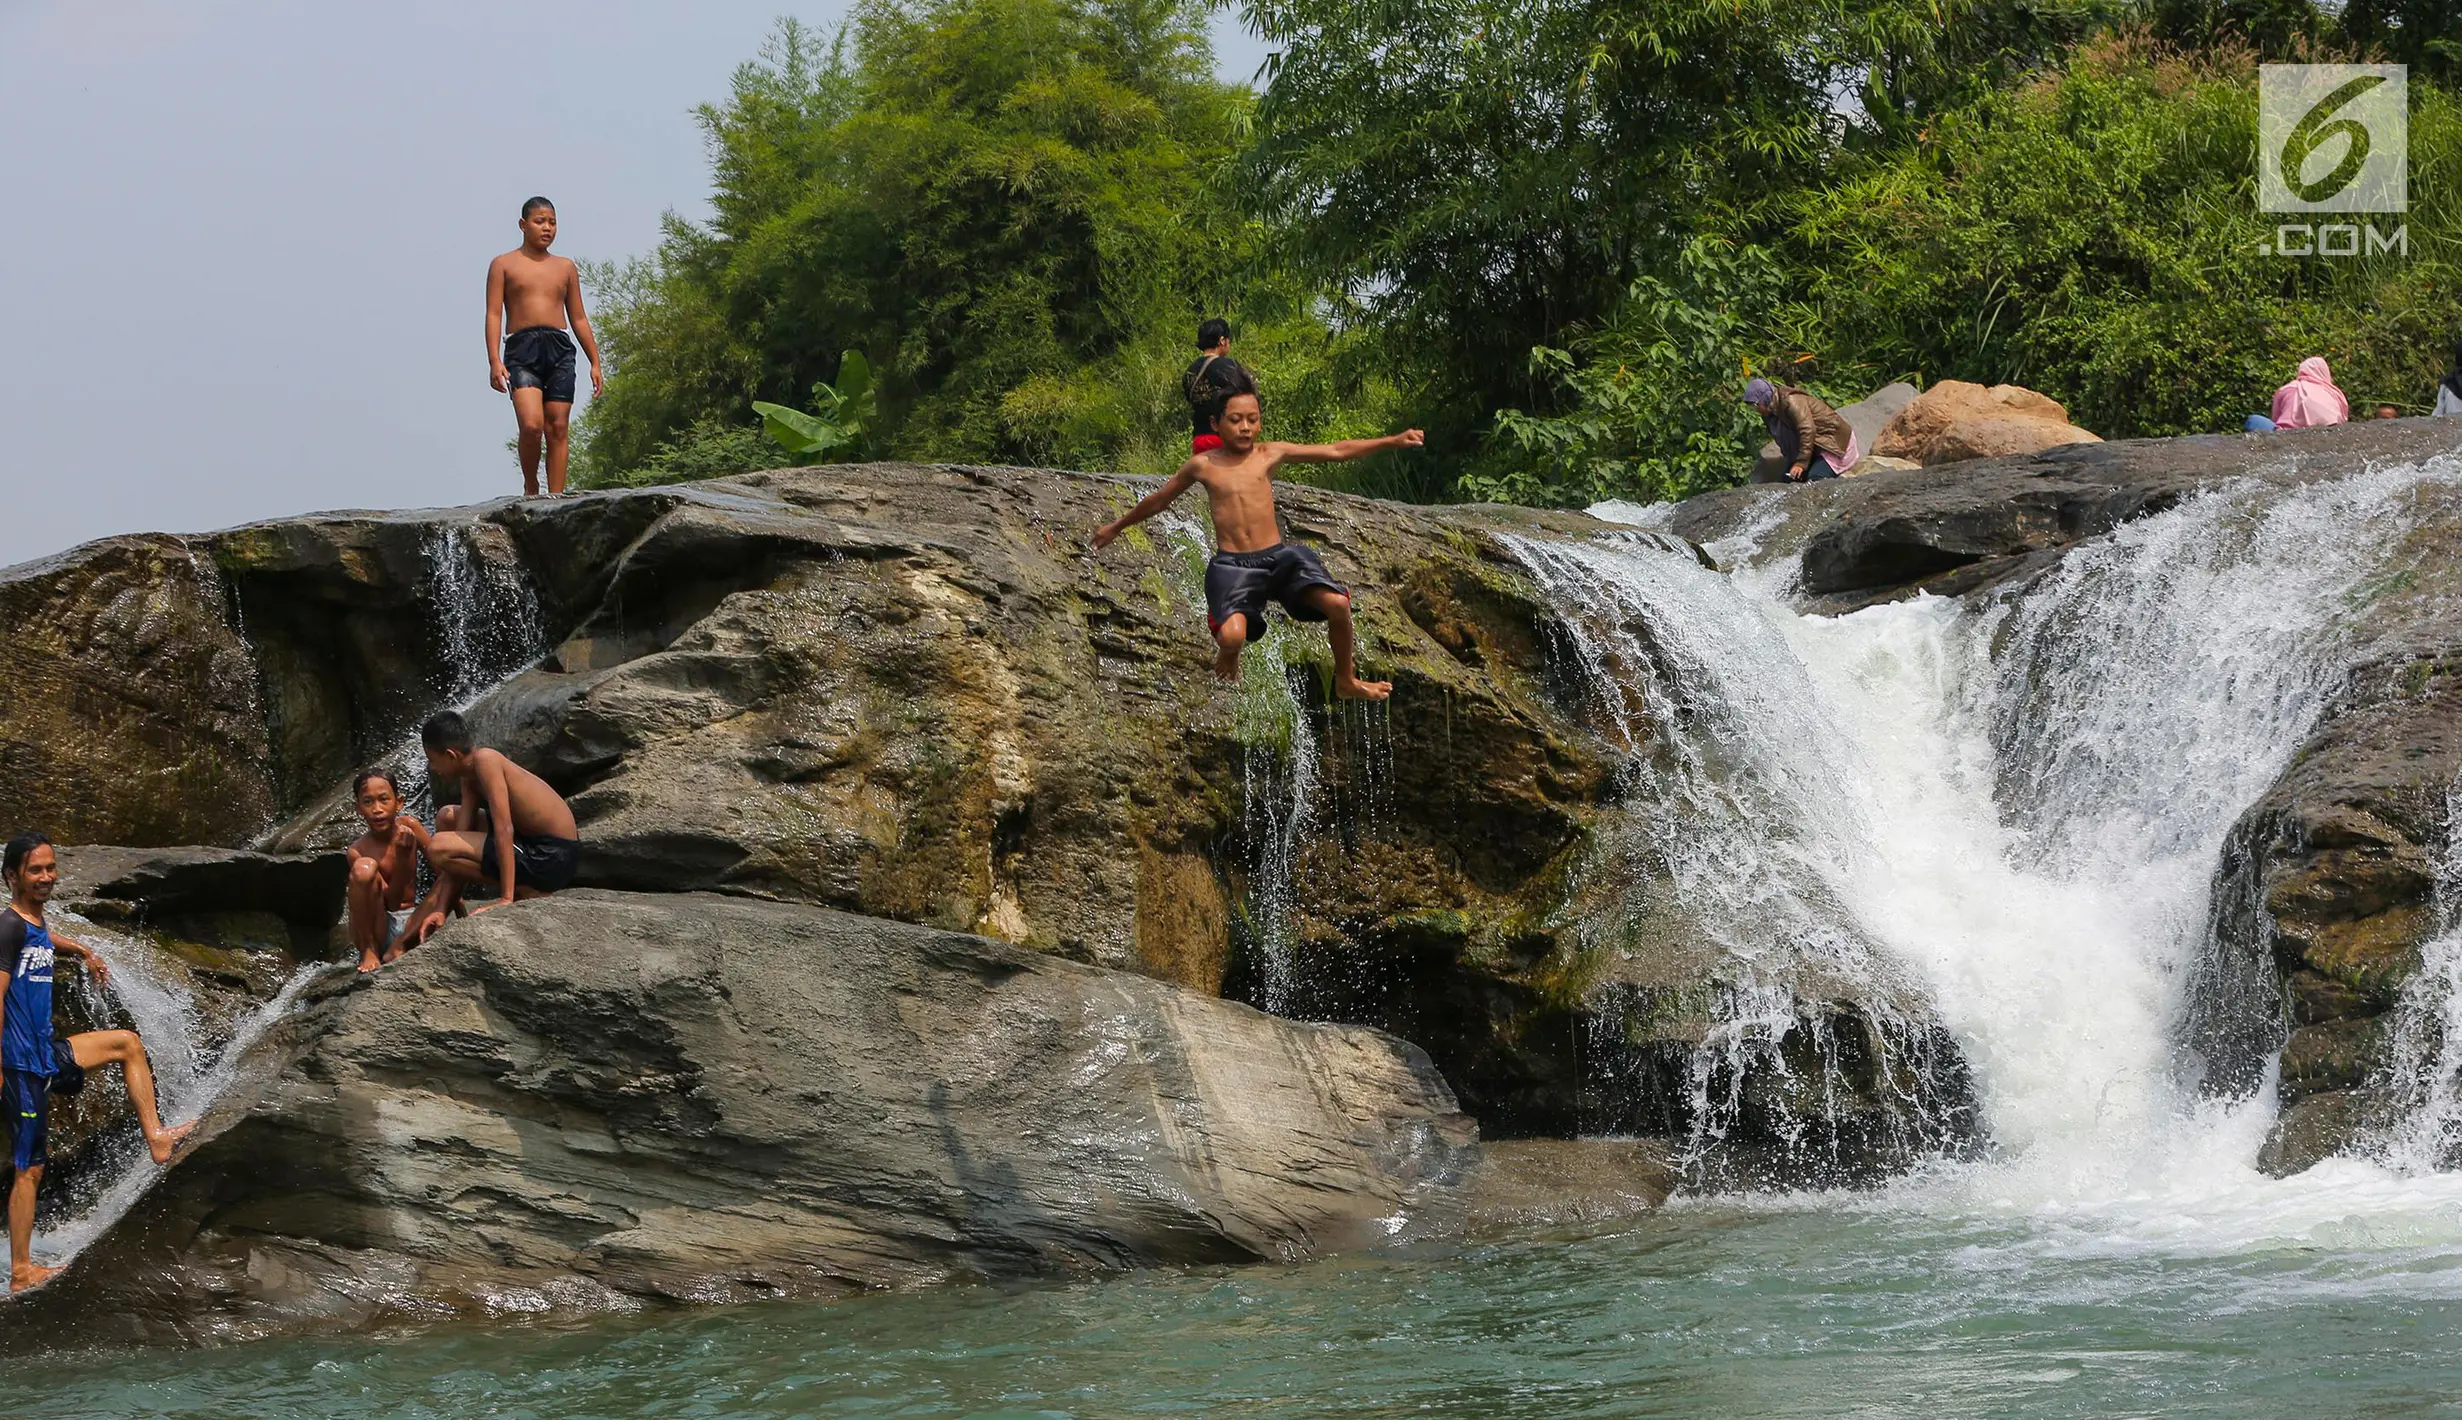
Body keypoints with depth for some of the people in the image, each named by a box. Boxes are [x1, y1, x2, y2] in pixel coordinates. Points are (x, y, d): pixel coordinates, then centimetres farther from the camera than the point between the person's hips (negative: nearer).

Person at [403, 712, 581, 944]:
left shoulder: (485, 760, -18)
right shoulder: (469, 779, 10)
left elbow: (504, 830, -25)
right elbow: (460, 845, 9)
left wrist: (506, 898, -27)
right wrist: (440, 910, 3)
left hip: (551, 858, -10)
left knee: (439, 847, -16)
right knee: (448, 819, 23)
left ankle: (526, 893, -7)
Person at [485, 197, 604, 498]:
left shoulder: (566, 267, 19)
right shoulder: (504, 265, 9)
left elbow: (579, 318, 21)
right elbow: (494, 314, 2)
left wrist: (595, 363, 14)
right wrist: (494, 361, -10)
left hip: (560, 349, 3)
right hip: (521, 349, -3)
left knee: (558, 429, -3)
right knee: (531, 425, -20)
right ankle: (530, 489, 1)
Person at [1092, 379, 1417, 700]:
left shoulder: (1271, 455, 7)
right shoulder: (1202, 465, 5)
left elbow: (1336, 451, 8)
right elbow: (1159, 500, 22)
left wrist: (1392, 441, 3)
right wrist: (1117, 526, 34)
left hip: (1278, 555, 2)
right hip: (1231, 565, -2)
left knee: (1337, 603, -21)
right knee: (1232, 635, -31)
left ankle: (1346, 682, 7)